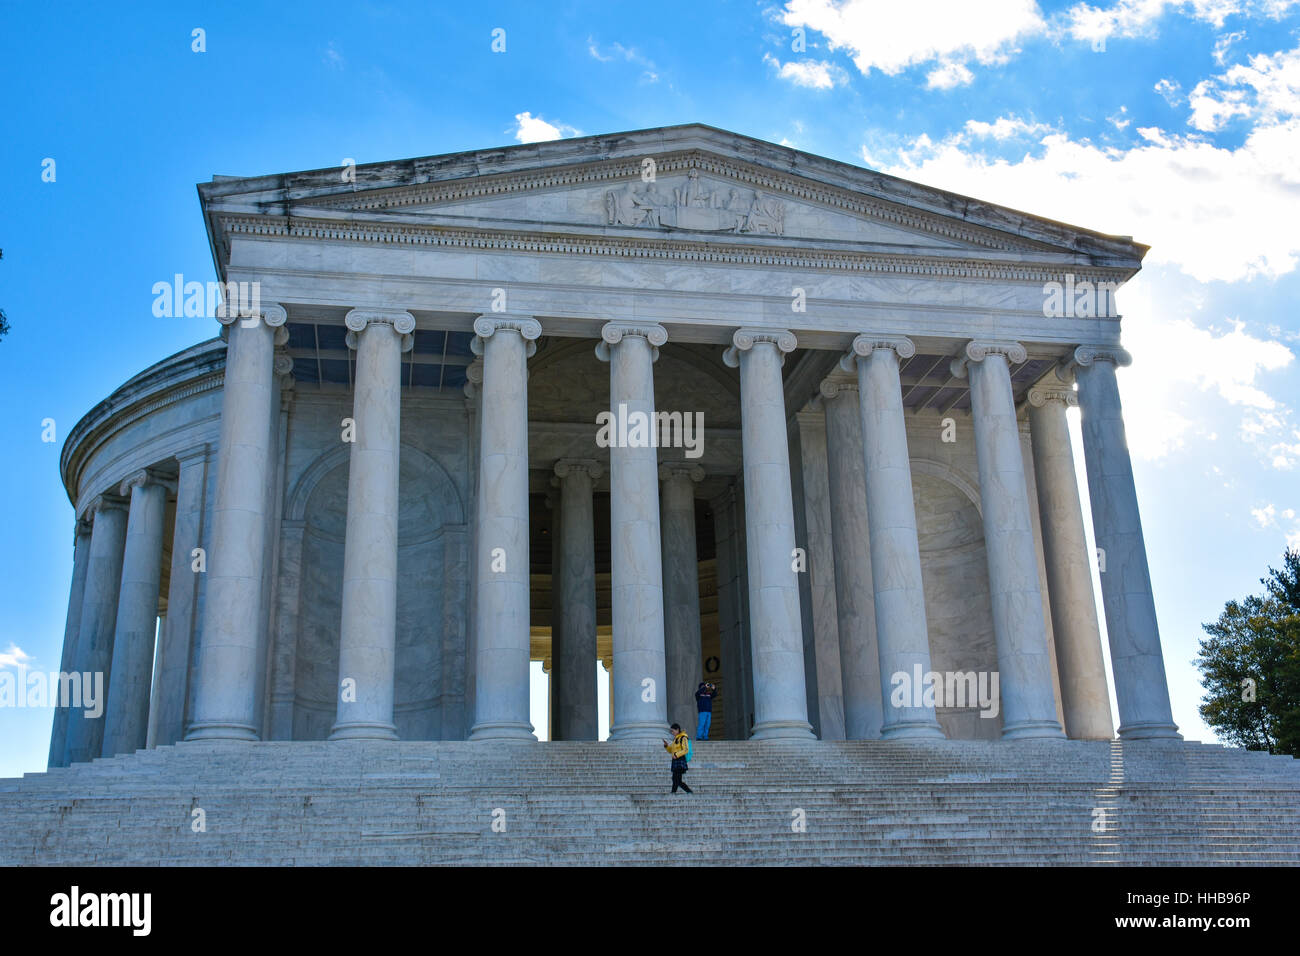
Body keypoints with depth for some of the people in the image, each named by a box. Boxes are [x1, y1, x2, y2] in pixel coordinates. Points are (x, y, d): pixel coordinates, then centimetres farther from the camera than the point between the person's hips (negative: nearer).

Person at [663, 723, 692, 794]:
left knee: (676, 780, -12)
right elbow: (670, 750, 25)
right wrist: (666, 745, 7)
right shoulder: (675, 739, 21)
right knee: (678, 781, 9)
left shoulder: (683, 738, -6)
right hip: (675, 761, 9)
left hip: (680, 761, -9)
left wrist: (676, 755, -23)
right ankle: (690, 791, 16)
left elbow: (685, 750, -15)